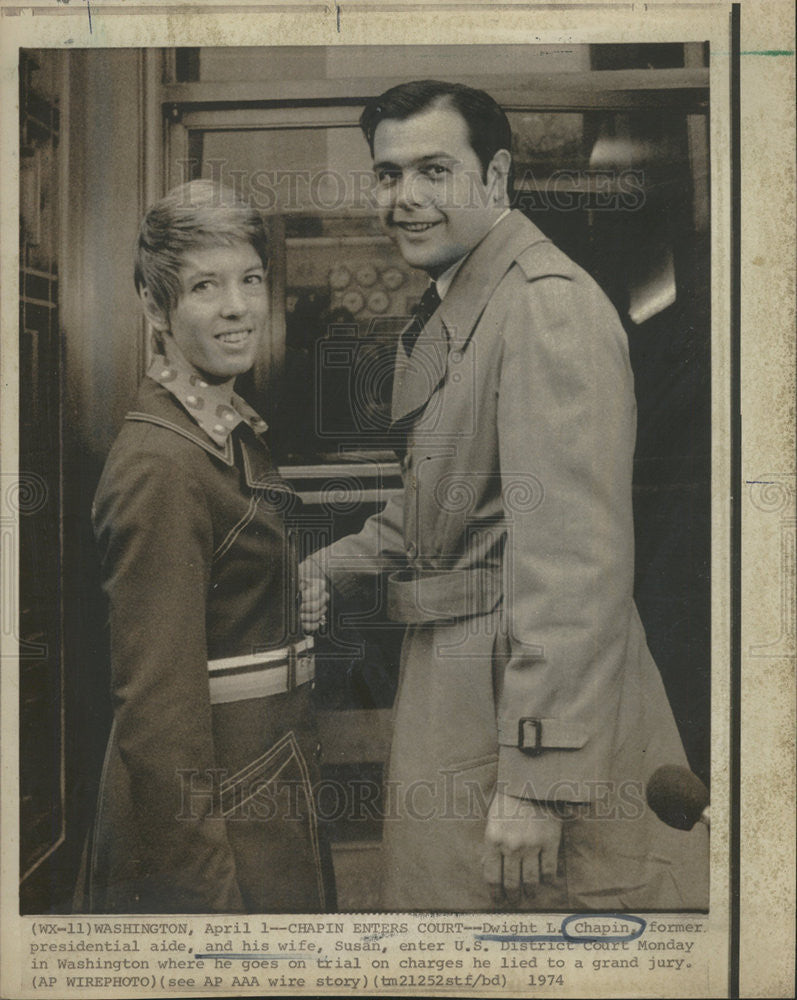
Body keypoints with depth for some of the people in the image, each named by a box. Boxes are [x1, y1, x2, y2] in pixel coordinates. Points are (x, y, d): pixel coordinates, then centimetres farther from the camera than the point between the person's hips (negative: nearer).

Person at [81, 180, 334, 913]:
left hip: (267, 788, 9)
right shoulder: (160, 461, -21)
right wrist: (208, 883, -20)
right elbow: (158, 702, -22)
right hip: (212, 812, -9)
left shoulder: (237, 430, 8)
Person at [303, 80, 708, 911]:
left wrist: (539, 777, -26)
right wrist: (318, 574, 12)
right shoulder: (444, 312, 16)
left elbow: (577, 554, -25)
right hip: (453, 683, 10)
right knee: (440, 887, 19)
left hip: (523, 693, -10)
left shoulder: (548, 305, -18)